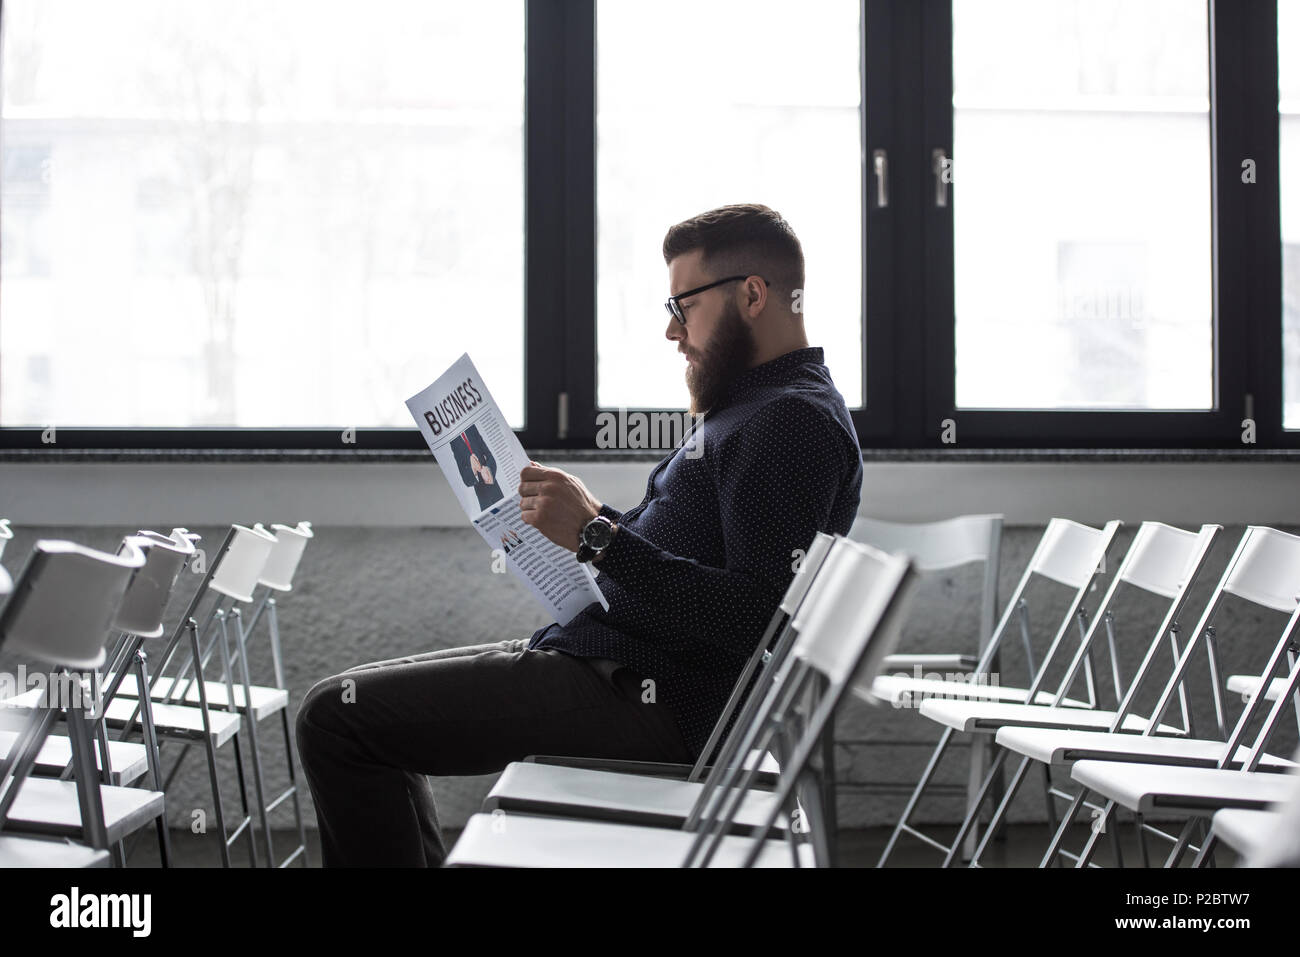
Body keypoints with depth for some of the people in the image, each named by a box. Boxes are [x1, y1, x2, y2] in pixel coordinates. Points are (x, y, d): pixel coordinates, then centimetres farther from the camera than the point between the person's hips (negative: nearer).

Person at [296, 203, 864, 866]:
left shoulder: (796, 419, -15)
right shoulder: (747, 405, 20)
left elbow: (761, 619, -25)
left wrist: (600, 537, -24)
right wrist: (581, 521, 11)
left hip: (645, 700, -11)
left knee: (335, 716, -13)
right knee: (364, 697, 20)